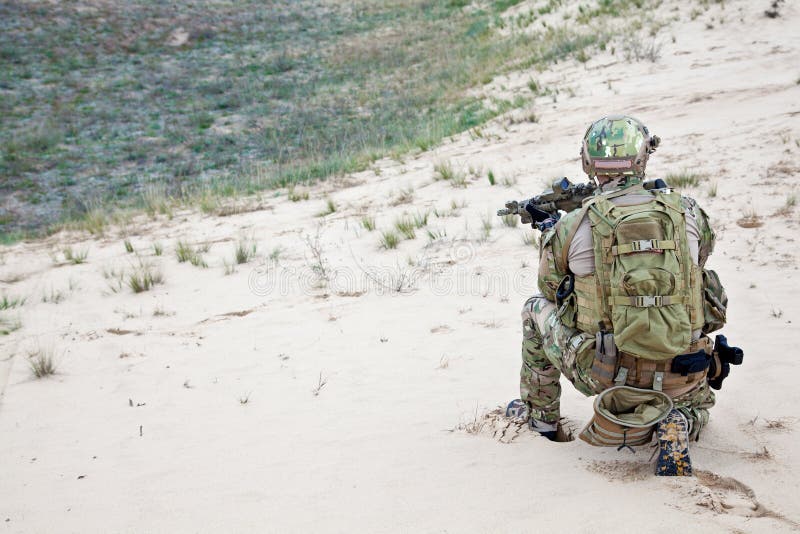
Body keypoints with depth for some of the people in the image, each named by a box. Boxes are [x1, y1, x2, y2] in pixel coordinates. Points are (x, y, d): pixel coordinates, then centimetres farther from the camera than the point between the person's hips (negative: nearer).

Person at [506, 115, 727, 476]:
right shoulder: (689, 214, -3)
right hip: (677, 379, 2)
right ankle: (678, 426, 2)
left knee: (537, 309, 25)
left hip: (601, 374, -2)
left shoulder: (570, 227, -8)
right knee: (698, 405, 39)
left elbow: (551, 291, 9)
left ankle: (540, 415, 35)